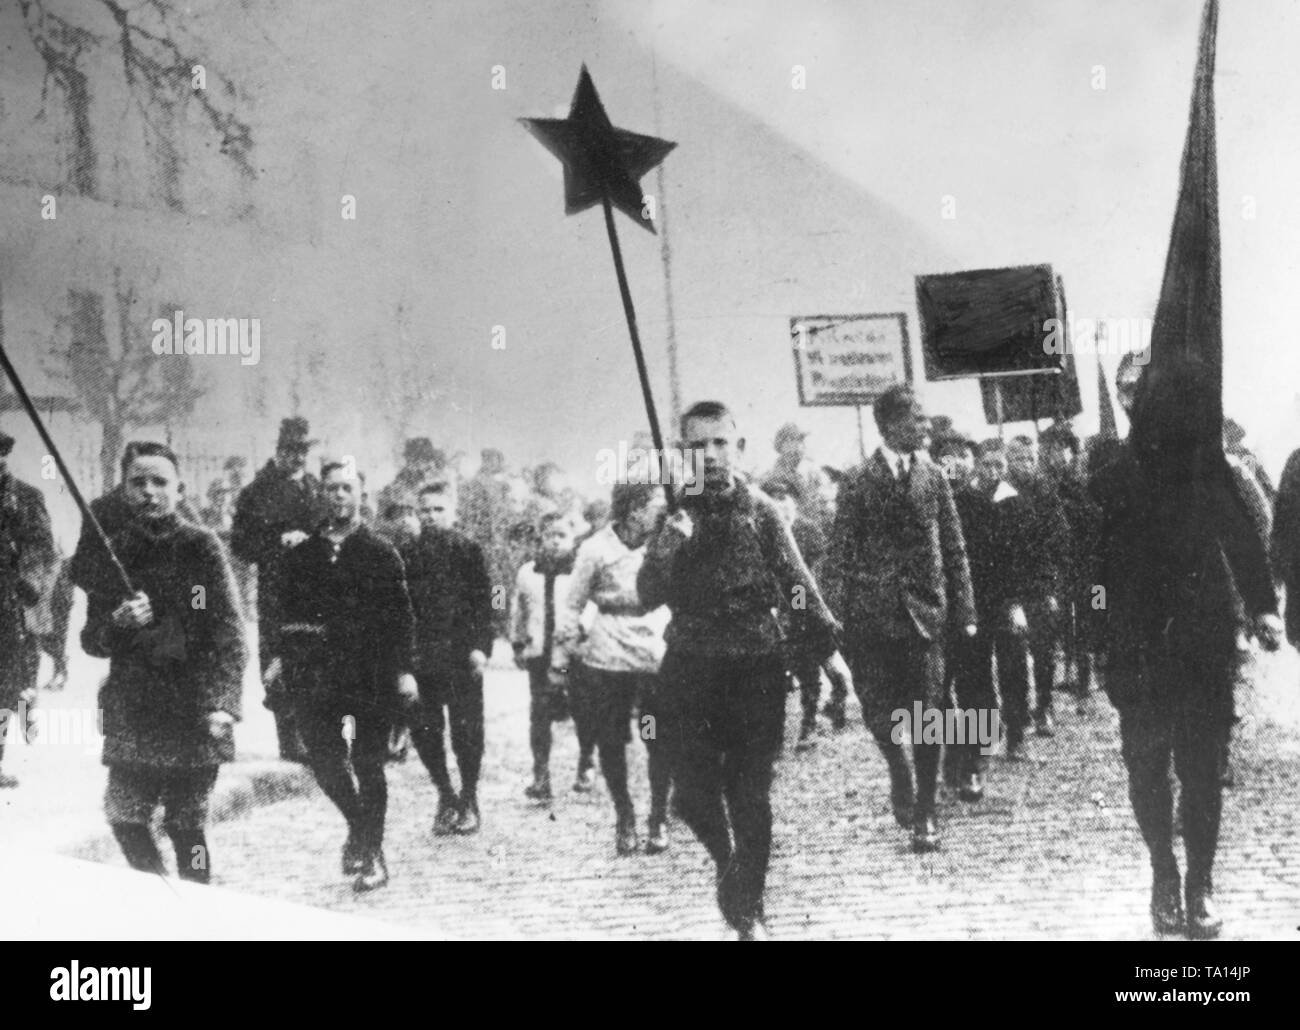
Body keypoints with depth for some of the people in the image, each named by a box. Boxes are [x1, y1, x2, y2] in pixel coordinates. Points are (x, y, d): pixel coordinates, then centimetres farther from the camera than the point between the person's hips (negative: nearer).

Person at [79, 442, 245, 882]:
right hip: (131, 714, 3)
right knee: (124, 817, 2)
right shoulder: (113, 552, 8)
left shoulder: (202, 546, -1)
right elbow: (92, 641, 11)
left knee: (186, 824, -2)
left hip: (194, 712, -3)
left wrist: (224, 702, -14)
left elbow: (230, 633, -4)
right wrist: (118, 623, -11)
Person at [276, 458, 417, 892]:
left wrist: (404, 670, -10)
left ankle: (371, 855, 13)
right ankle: (359, 826, 27)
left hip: (372, 675, -3)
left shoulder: (380, 552, 1)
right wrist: (283, 656, -1)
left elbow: (401, 614, -3)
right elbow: (287, 611, 12)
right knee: (323, 758, 0)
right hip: (319, 674, 3)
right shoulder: (302, 554, 10)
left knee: (368, 765, 2)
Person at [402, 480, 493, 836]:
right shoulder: (407, 554, 8)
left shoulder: (469, 551, 1)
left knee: (466, 730, 1)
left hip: (460, 656, -3)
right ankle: (445, 796, 19)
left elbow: (483, 603, -3)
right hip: (419, 657, 3)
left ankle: (469, 800, 15)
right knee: (422, 729, 2)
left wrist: (480, 647, -12)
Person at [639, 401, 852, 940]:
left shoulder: (760, 512, -1)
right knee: (692, 792, 2)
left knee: (751, 795, 1)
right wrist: (665, 549, -20)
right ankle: (727, 860, 33)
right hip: (691, 667, 2)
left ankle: (749, 911, 15)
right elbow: (649, 596, -3)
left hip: (757, 664, -2)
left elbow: (799, 584, 0)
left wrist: (827, 648, -3)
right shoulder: (676, 515, 3)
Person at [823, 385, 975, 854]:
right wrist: (837, 616, -8)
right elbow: (840, 554, -2)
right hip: (874, 614, -2)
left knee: (927, 717, 0)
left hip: (926, 611, 2)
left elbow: (955, 548, 9)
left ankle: (924, 816, 10)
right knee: (879, 711, -1)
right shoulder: (860, 482, -2)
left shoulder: (932, 477, 7)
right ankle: (899, 772, 30)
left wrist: (964, 609, 3)